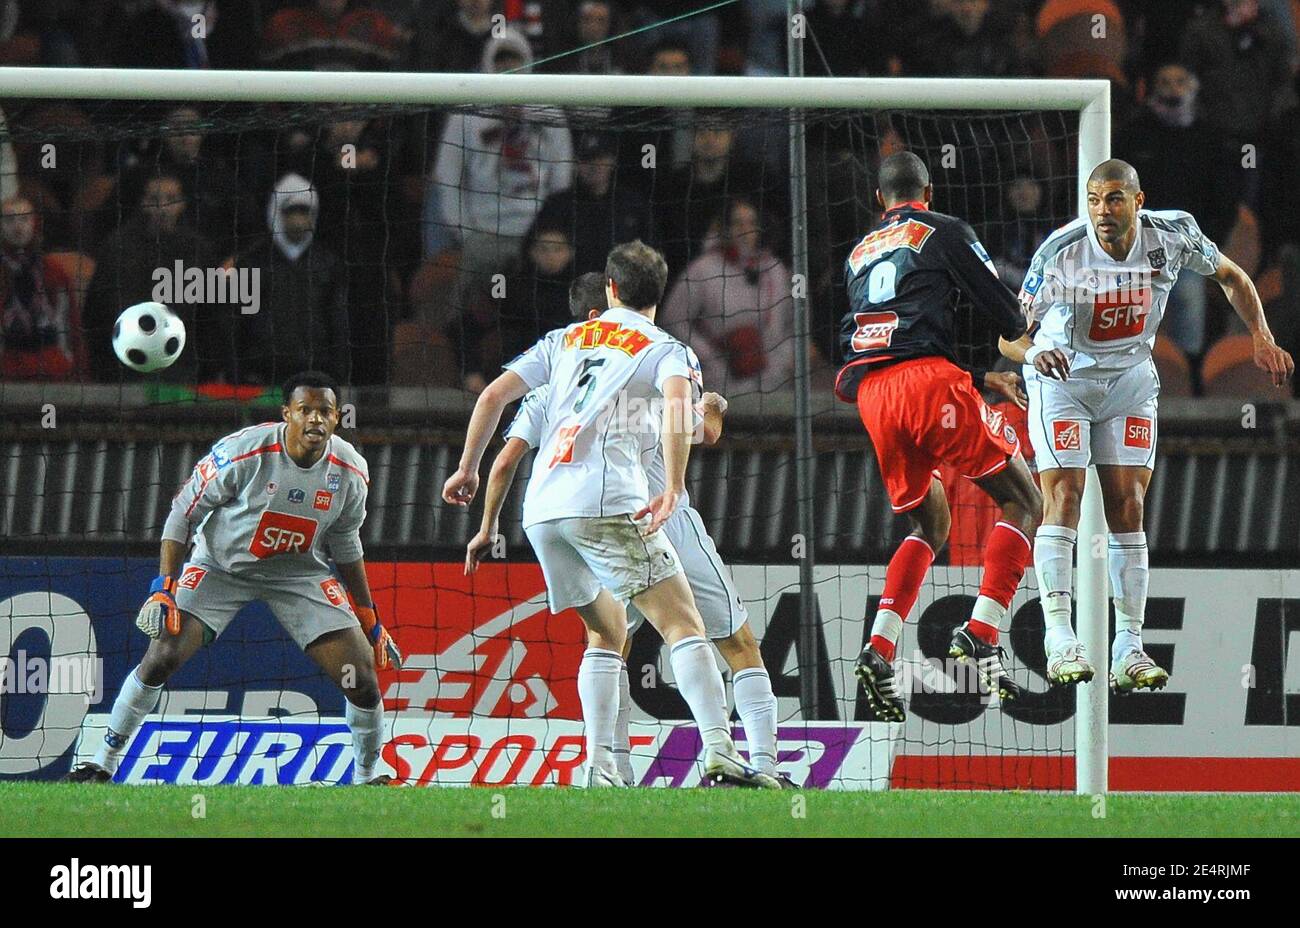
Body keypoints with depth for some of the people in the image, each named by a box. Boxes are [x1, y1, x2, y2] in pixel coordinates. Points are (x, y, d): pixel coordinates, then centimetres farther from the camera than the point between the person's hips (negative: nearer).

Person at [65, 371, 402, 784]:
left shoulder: (351, 471, -12)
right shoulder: (243, 453, -25)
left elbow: (346, 547, 5)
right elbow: (183, 512, -14)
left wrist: (371, 622, 8)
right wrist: (163, 589, -20)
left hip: (299, 572, 3)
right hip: (221, 564, -3)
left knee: (363, 675, -8)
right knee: (163, 655, -17)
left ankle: (368, 775, 16)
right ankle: (103, 763, -1)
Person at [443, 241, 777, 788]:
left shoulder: (565, 341, 24)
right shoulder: (666, 350, 9)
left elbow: (492, 397, 19)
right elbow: (678, 400, -13)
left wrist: (467, 469, 28)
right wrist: (673, 490, -21)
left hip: (541, 510, 5)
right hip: (606, 503, -5)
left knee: (608, 632, 20)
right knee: (683, 624, -8)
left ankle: (599, 769, 5)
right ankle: (719, 754, -27)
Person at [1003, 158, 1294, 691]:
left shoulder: (1172, 236, -16)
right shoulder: (1061, 252, -25)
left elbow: (1230, 276, 5)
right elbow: (1010, 333, -20)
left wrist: (1262, 339, -6)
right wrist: (1033, 351, -43)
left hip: (1130, 380, 3)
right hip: (1062, 377, -3)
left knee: (1128, 506, -2)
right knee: (1063, 498, -16)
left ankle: (1129, 650, -2)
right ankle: (1060, 642, -19)